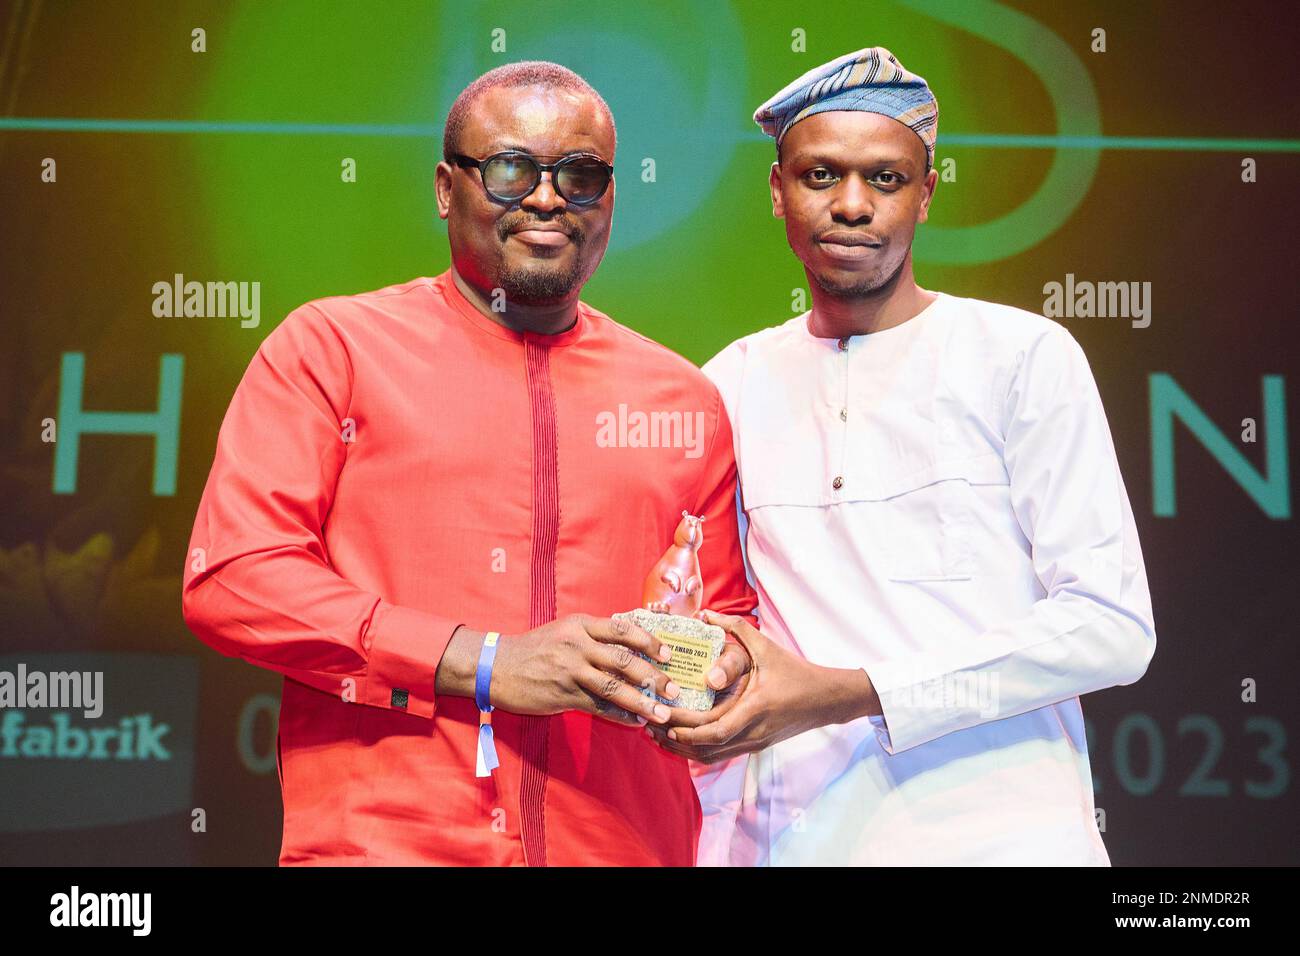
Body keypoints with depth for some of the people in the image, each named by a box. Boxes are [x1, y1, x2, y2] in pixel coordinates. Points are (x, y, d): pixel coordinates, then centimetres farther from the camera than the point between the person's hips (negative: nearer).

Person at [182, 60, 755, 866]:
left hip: (624, 842, 4)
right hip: (378, 837, -3)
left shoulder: (684, 398, 9)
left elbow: (730, 614, 18)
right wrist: (481, 664, -16)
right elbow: (230, 579, -10)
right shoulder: (333, 346, -1)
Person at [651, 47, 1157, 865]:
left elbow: (1112, 626, -10)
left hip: (996, 831, -3)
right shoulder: (733, 385, 7)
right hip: (785, 838, 3)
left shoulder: (1024, 355, -3)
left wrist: (848, 692, -17)